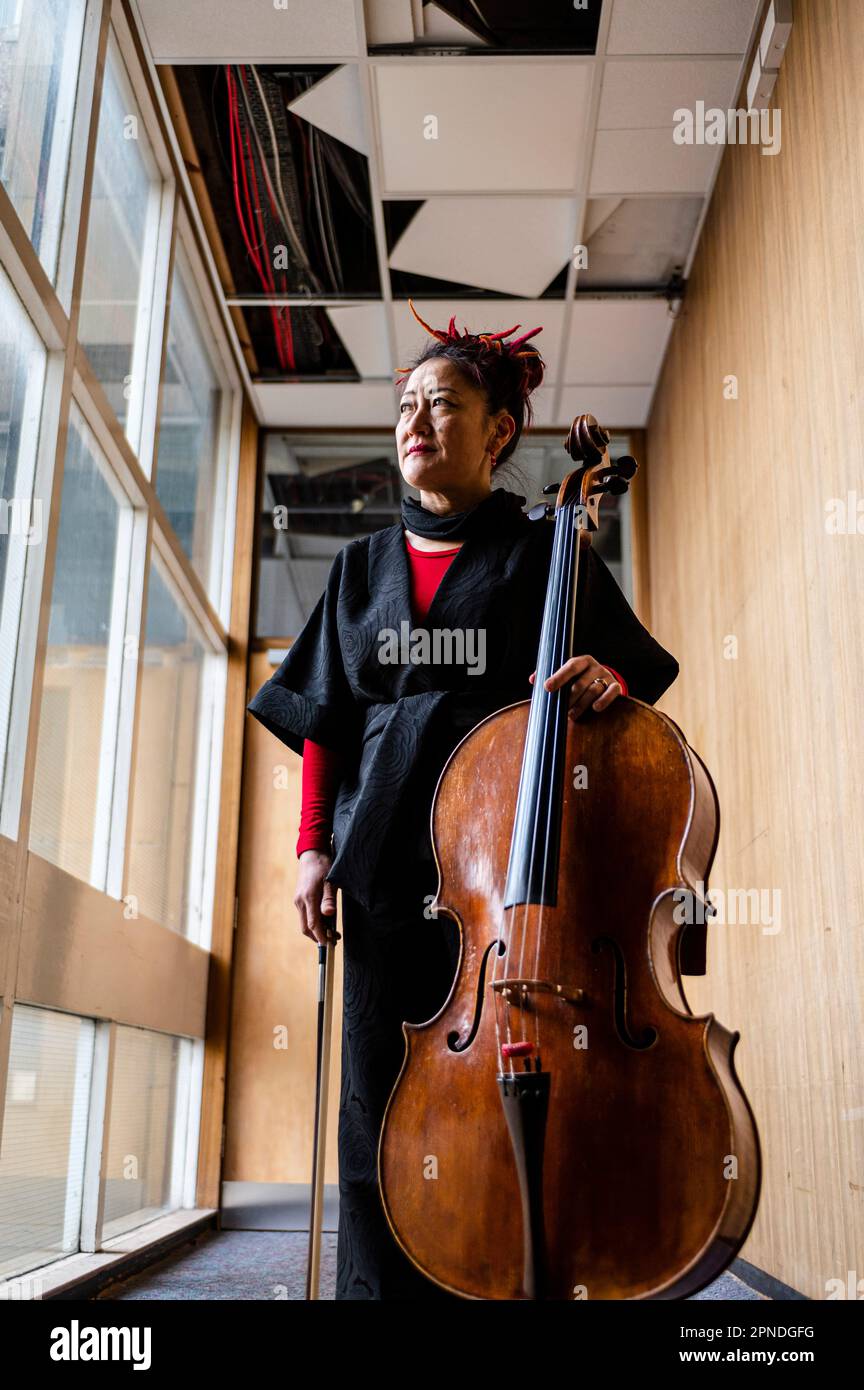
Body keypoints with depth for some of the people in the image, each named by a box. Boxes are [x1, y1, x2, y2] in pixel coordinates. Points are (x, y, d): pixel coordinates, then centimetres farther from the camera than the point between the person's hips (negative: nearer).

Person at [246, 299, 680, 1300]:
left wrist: (605, 681, -17)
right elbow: (324, 719, 15)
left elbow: (634, 677, 7)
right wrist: (314, 846, 6)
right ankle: (380, 1282, 16)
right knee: (380, 1097, 4)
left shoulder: (544, 555, 7)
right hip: (383, 861, 3)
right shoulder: (365, 567, 18)